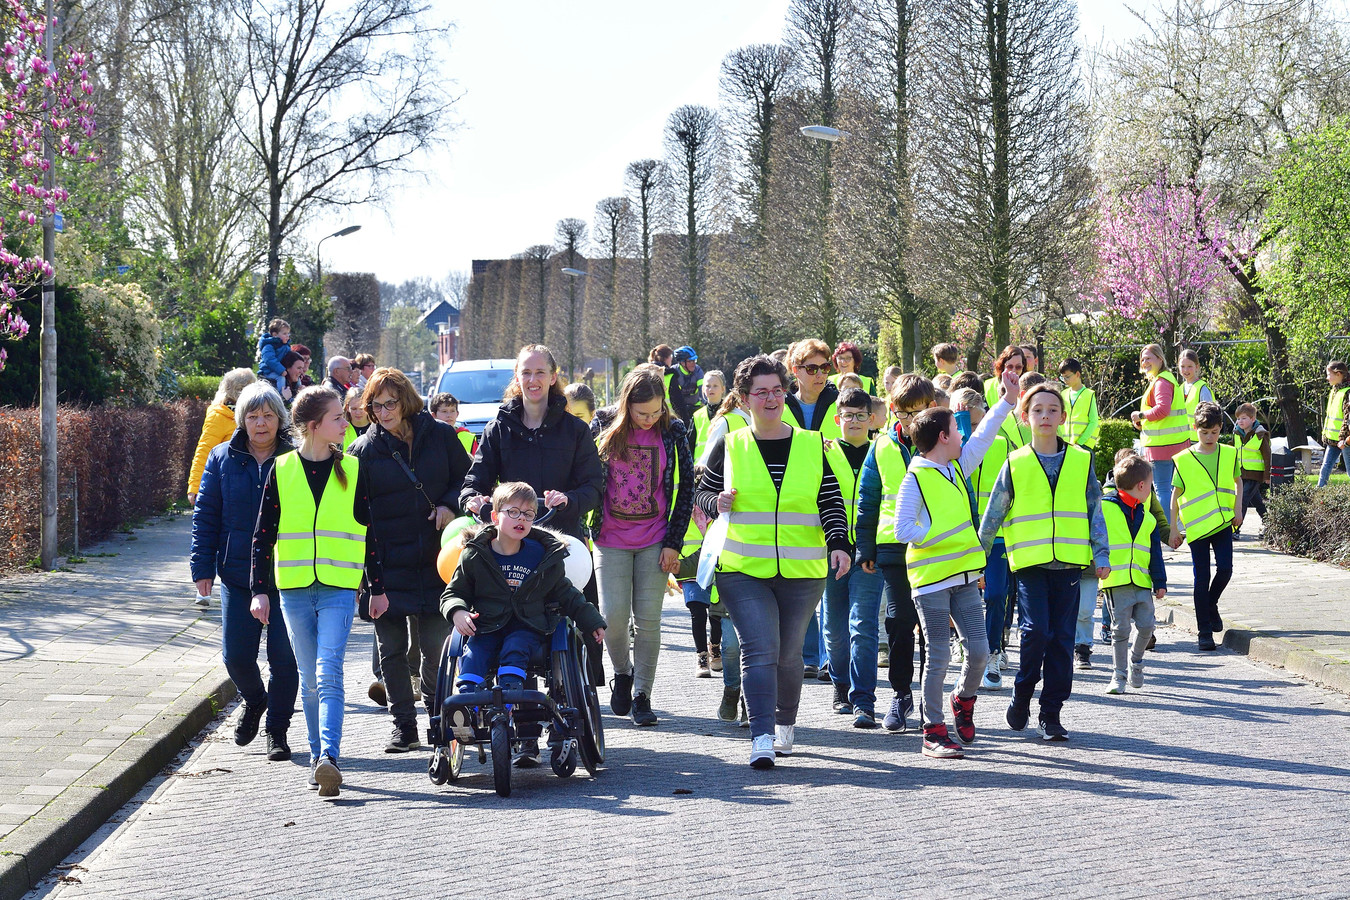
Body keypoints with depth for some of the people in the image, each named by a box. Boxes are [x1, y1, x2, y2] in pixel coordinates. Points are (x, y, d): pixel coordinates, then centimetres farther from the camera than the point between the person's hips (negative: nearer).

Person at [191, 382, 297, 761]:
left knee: (284, 657, 0)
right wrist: (203, 568, 0)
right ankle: (254, 702, 33)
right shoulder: (223, 459, 4)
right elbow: (205, 515, 7)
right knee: (236, 655, 1)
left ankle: (277, 731, 15)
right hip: (238, 576, 2)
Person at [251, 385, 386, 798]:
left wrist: (378, 587, 11)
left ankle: (329, 757, -24)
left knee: (328, 673, -15)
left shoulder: (351, 470, 5)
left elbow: (368, 532, 10)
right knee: (309, 679, 8)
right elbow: (263, 534, 5)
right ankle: (319, 757, 17)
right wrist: (259, 590, -1)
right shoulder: (282, 471, 3)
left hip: (338, 588, -1)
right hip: (293, 589, 1)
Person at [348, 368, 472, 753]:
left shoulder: (439, 435, 3)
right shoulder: (364, 450, 2)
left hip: (434, 562, 0)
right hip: (386, 565, 0)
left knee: (436, 646, 1)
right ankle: (403, 725, 14)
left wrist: (450, 504, -7)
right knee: (392, 648, 3)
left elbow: (467, 477, 13)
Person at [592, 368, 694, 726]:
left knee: (648, 619, -1)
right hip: (611, 539, 0)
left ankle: (642, 695, 10)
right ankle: (622, 673, 22)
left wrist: (674, 543, -3)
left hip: (655, 541, 0)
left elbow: (686, 487, 1)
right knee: (613, 615, -7)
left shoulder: (673, 431, -2)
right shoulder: (606, 430, -2)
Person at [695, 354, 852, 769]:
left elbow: (831, 501, 6)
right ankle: (762, 738, -18)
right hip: (744, 570, -1)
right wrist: (717, 502, -11)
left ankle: (785, 723, 33)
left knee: (788, 654, 10)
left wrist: (839, 544, -10)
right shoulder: (729, 446, 5)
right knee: (759, 650, -15)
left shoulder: (812, 446, 7)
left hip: (802, 574, 2)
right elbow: (702, 492, 12)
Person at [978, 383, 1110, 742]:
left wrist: (1101, 554, 5)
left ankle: (1051, 713, 10)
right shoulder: (1015, 464, 5)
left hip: (1068, 563, 2)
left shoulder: (1081, 461, 9)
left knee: (1062, 638, 1)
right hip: (1029, 562, -2)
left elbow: (1094, 511, 12)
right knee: (1036, 631, -15)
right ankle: (1021, 694, 9)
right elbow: (993, 515, 10)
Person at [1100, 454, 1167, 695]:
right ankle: (1119, 674, 9)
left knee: (1147, 625, -2)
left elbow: (1155, 554, 18)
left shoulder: (1146, 518, 16)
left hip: (1142, 582, 5)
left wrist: (1160, 582, 11)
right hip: (1115, 582, -5)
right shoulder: (1103, 508, -3)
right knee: (1121, 629, -5)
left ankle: (1136, 659, 26)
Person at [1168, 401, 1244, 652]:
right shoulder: (1184, 460, -3)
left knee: (1225, 569, -10)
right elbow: (1175, 495, 2)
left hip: (1223, 523, 2)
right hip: (1196, 526, -2)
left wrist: (1238, 509, 7)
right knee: (1202, 578, -1)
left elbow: (1237, 483, 20)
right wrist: (1174, 529, 1)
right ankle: (1204, 632, 5)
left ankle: (1211, 605, 22)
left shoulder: (1230, 455, 5)